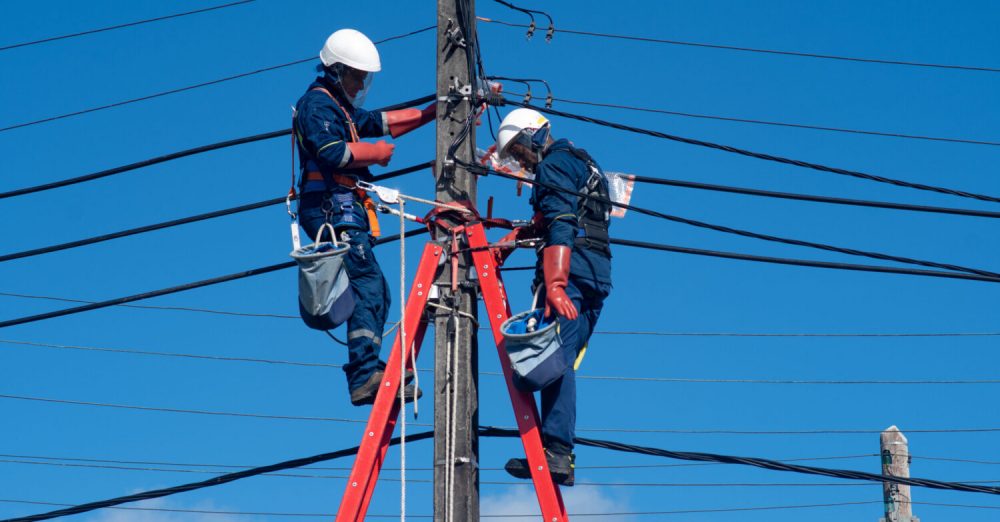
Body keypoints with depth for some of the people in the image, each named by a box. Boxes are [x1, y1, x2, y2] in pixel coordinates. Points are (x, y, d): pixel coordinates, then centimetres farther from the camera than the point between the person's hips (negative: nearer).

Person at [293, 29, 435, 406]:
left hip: (344, 211, 11)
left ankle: (367, 377, 7)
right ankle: (366, 375, -31)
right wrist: (379, 152, -7)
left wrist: (430, 113, 23)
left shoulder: (339, 107, 27)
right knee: (368, 284, -21)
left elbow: (379, 122, 31)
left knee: (374, 293, 8)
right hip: (334, 208, -11)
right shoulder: (317, 103, -5)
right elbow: (331, 152, -20)